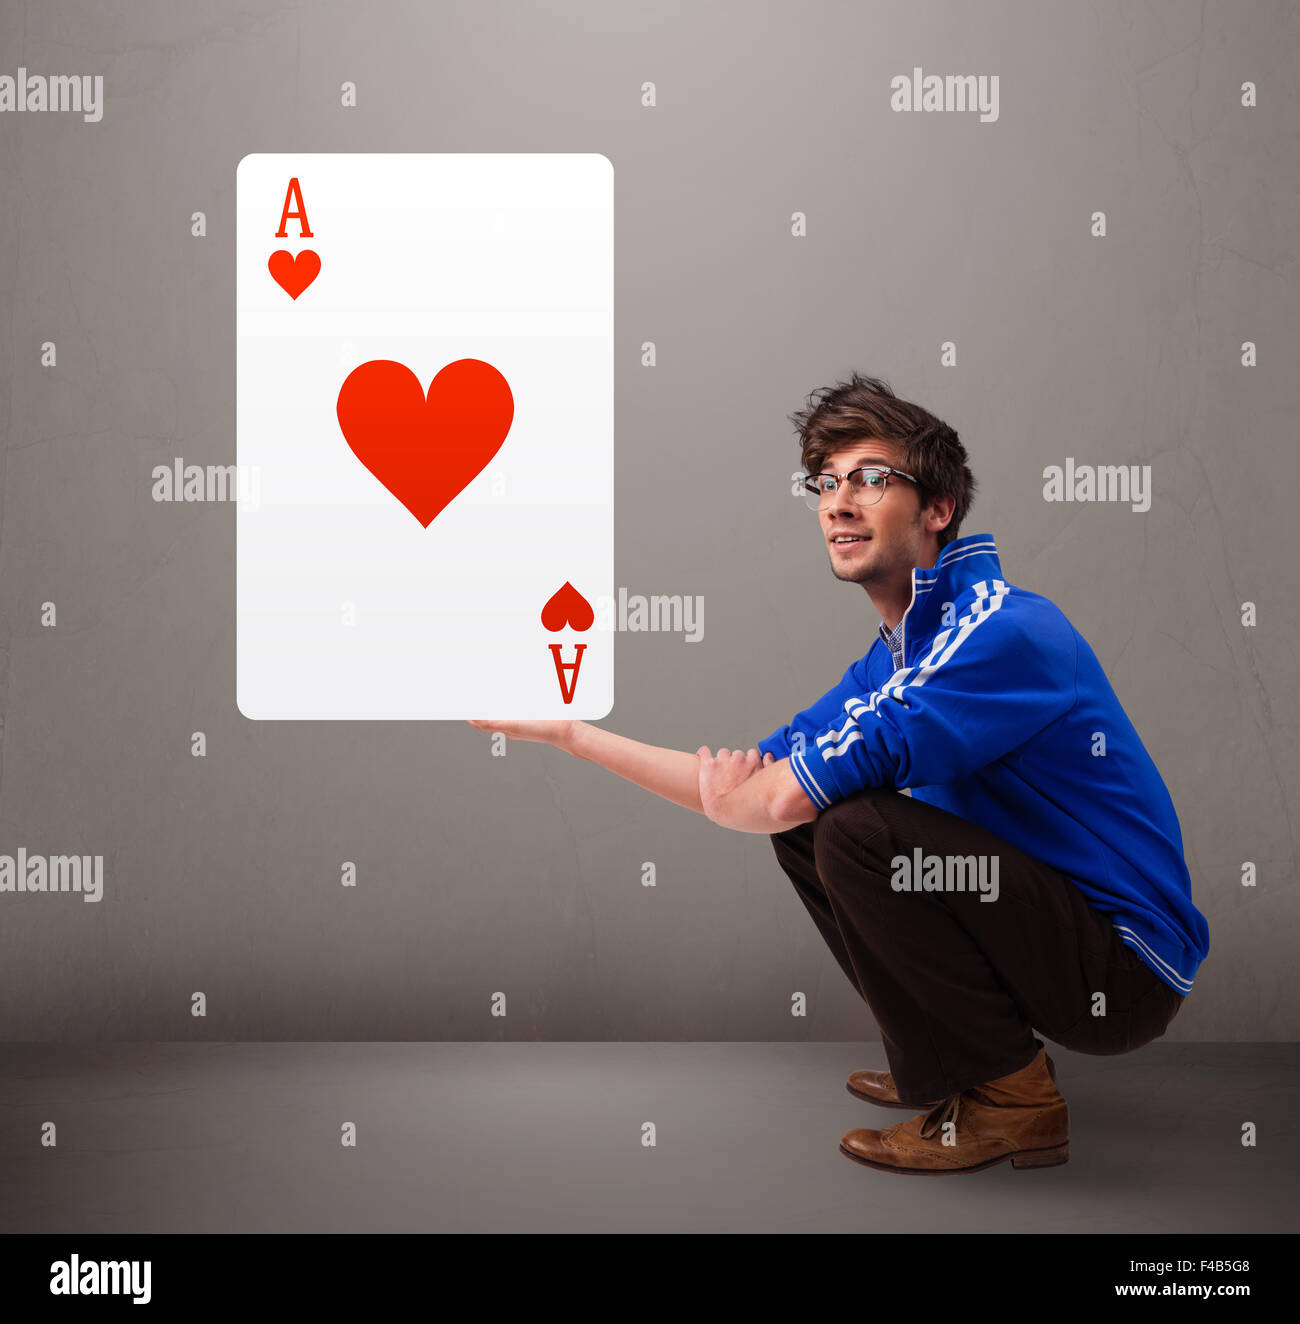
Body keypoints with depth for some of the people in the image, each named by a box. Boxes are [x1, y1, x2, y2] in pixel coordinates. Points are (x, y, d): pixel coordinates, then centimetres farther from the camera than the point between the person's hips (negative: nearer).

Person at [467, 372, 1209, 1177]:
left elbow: (776, 800, -28)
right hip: (1053, 927, 9)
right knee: (805, 824, 9)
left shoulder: (1005, 632, -22)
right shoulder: (896, 656, 8)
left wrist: (724, 790, -4)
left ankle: (1010, 1101, -8)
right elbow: (749, 788, 9)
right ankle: (961, 1053, 15)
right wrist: (566, 728, 7)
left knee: (854, 828, -25)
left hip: (1127, 967, -9)